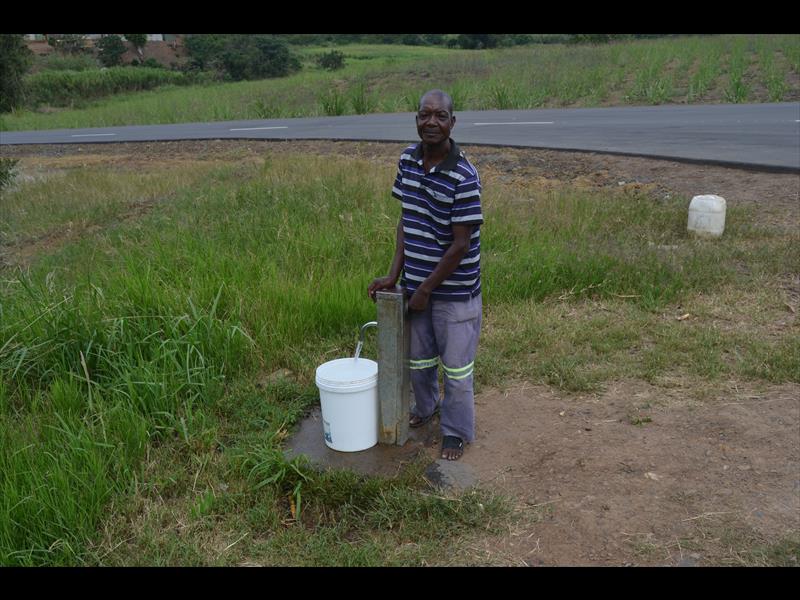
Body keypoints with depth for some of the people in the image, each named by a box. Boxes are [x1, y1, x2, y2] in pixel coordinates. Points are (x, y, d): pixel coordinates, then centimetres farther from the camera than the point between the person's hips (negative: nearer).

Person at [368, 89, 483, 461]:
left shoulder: (464, 177, -22)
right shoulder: (408, 160, -3)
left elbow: (461, 244, -19)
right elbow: (406, 219, 5)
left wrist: (425, 290, -14)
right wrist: (394, 274, 0)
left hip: (454, 289, -6)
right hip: (416, 282, 6)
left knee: (455, 366, 10)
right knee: (418, 356, 23)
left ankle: (456, 432, 31)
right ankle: (425, 408, 49)